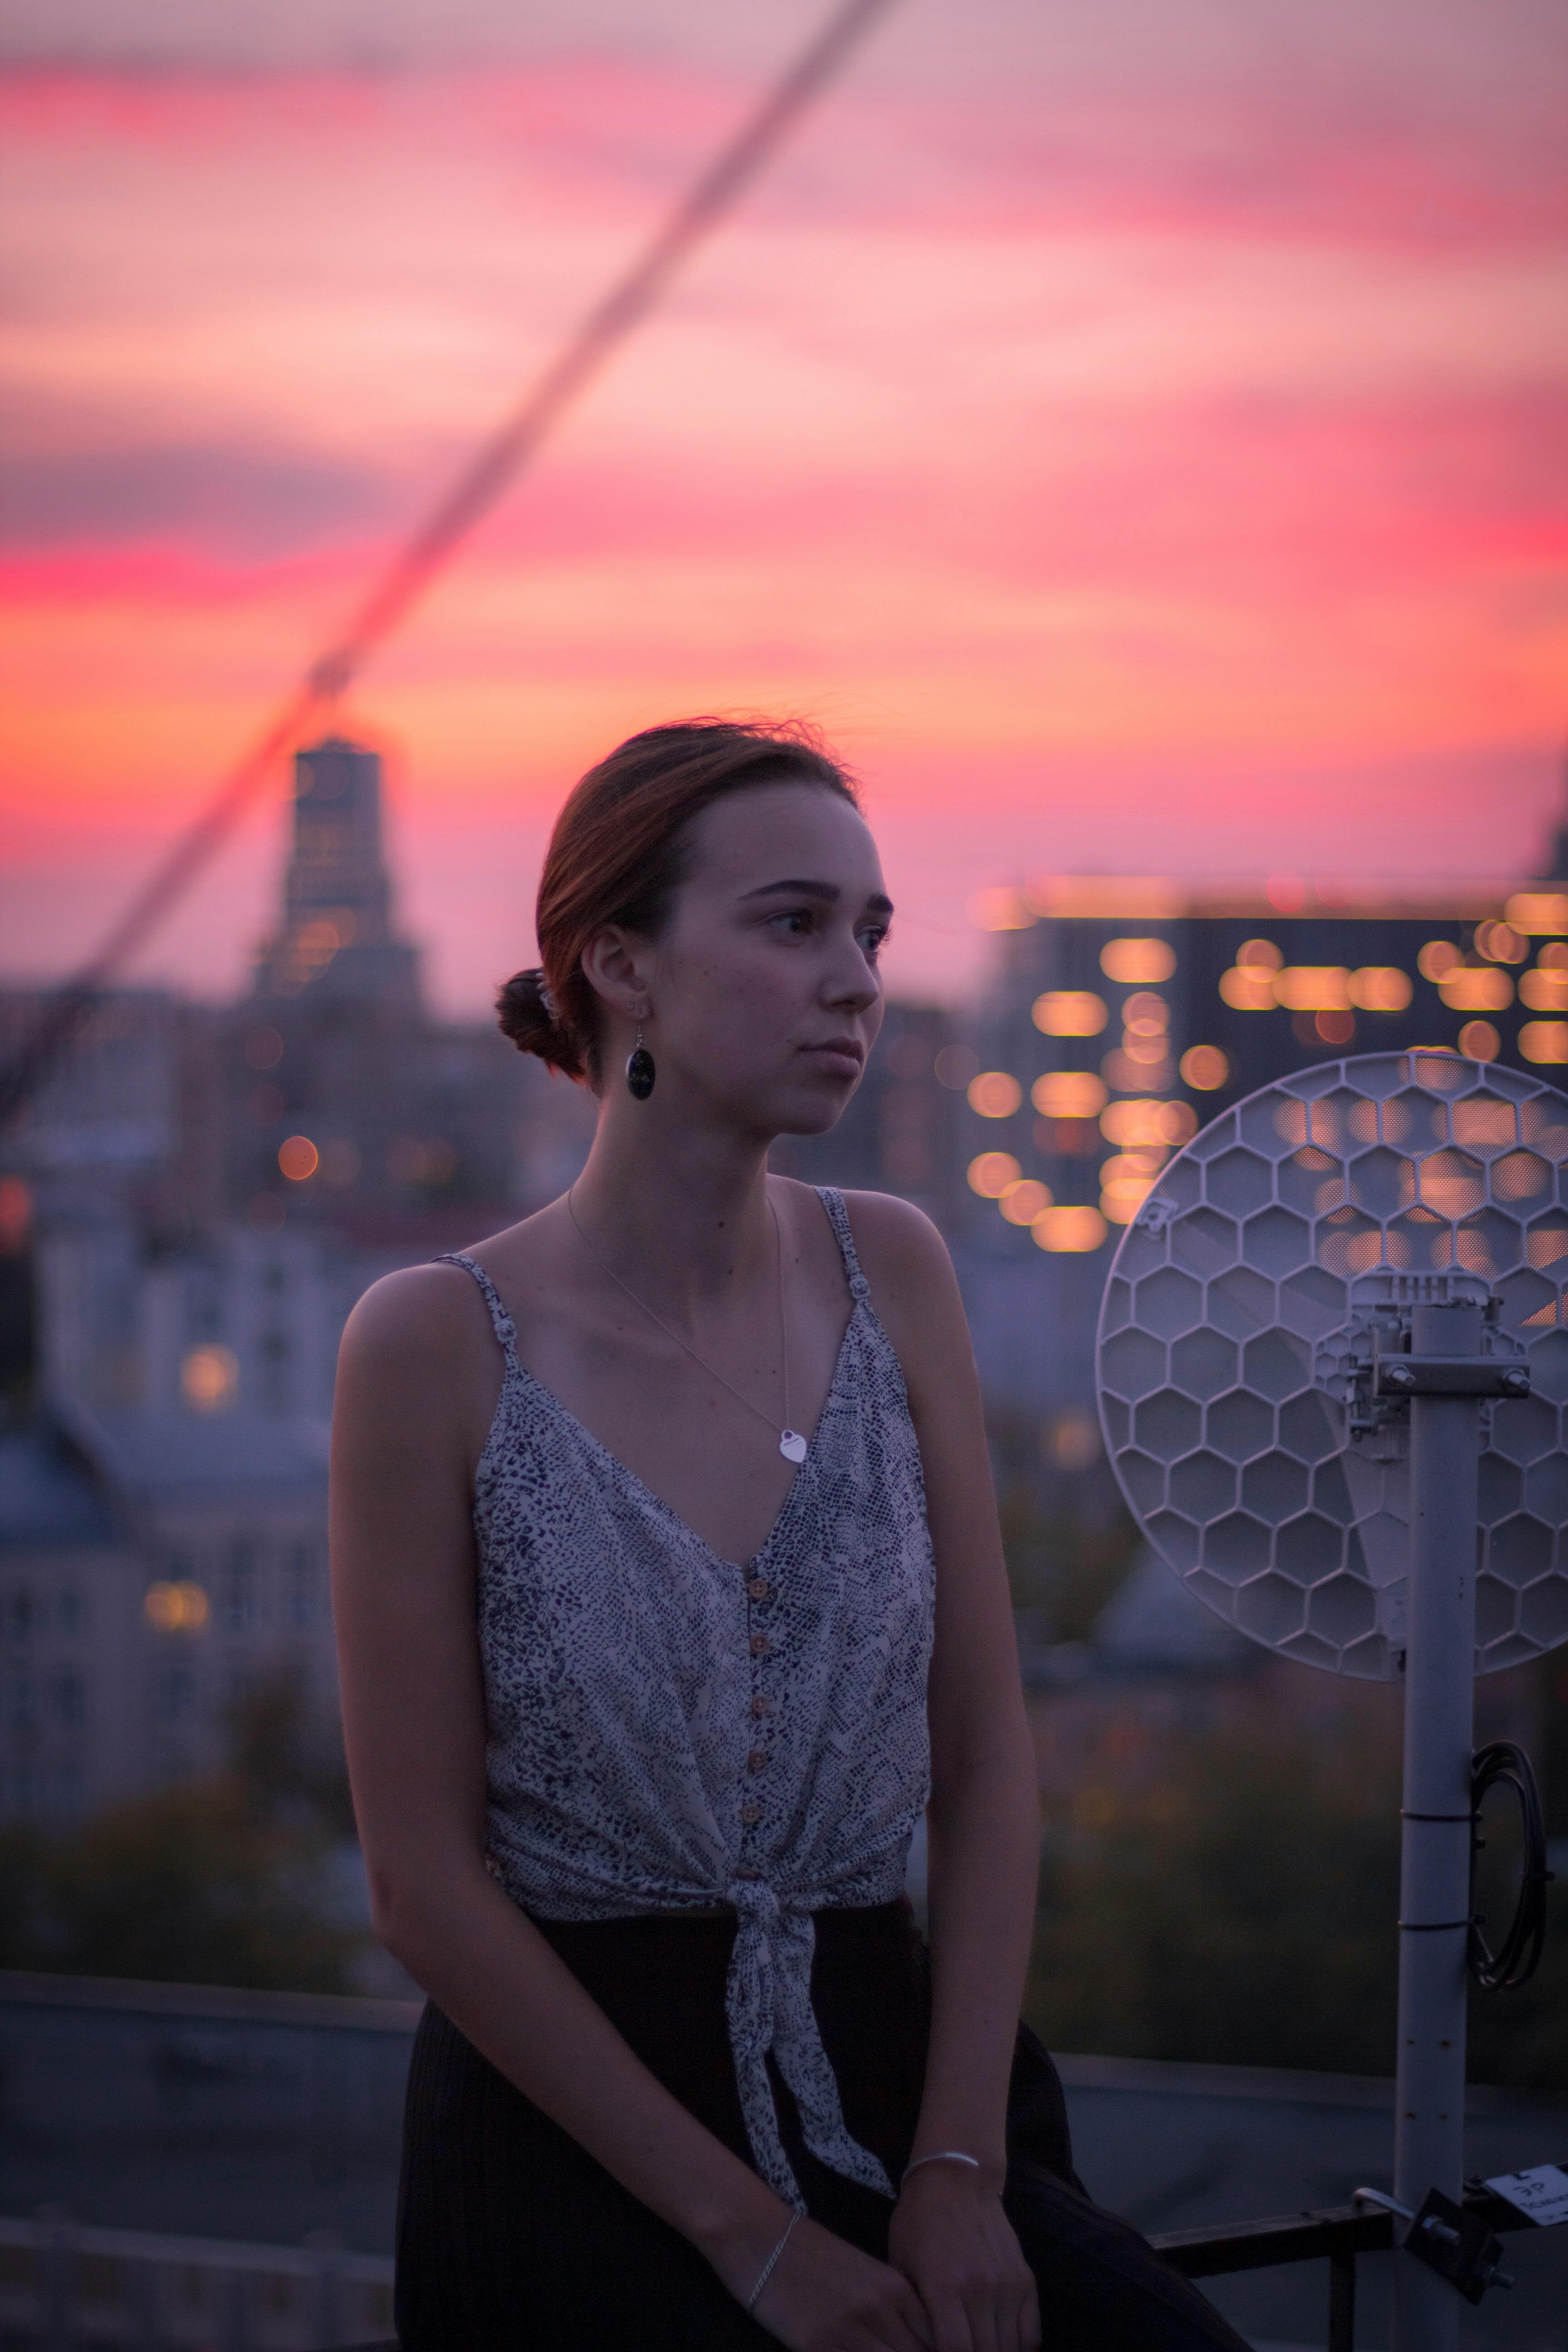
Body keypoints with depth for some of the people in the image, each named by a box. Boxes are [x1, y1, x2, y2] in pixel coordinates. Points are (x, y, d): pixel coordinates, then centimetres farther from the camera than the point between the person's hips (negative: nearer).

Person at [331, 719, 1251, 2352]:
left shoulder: (890, 1273, 5)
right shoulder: (437, 1343, -8)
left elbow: (987, 1762, 5)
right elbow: (426, 1881, -8)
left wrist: (958, 2179, -6)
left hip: (891, 2083, 4)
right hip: (578, 2138, -4)